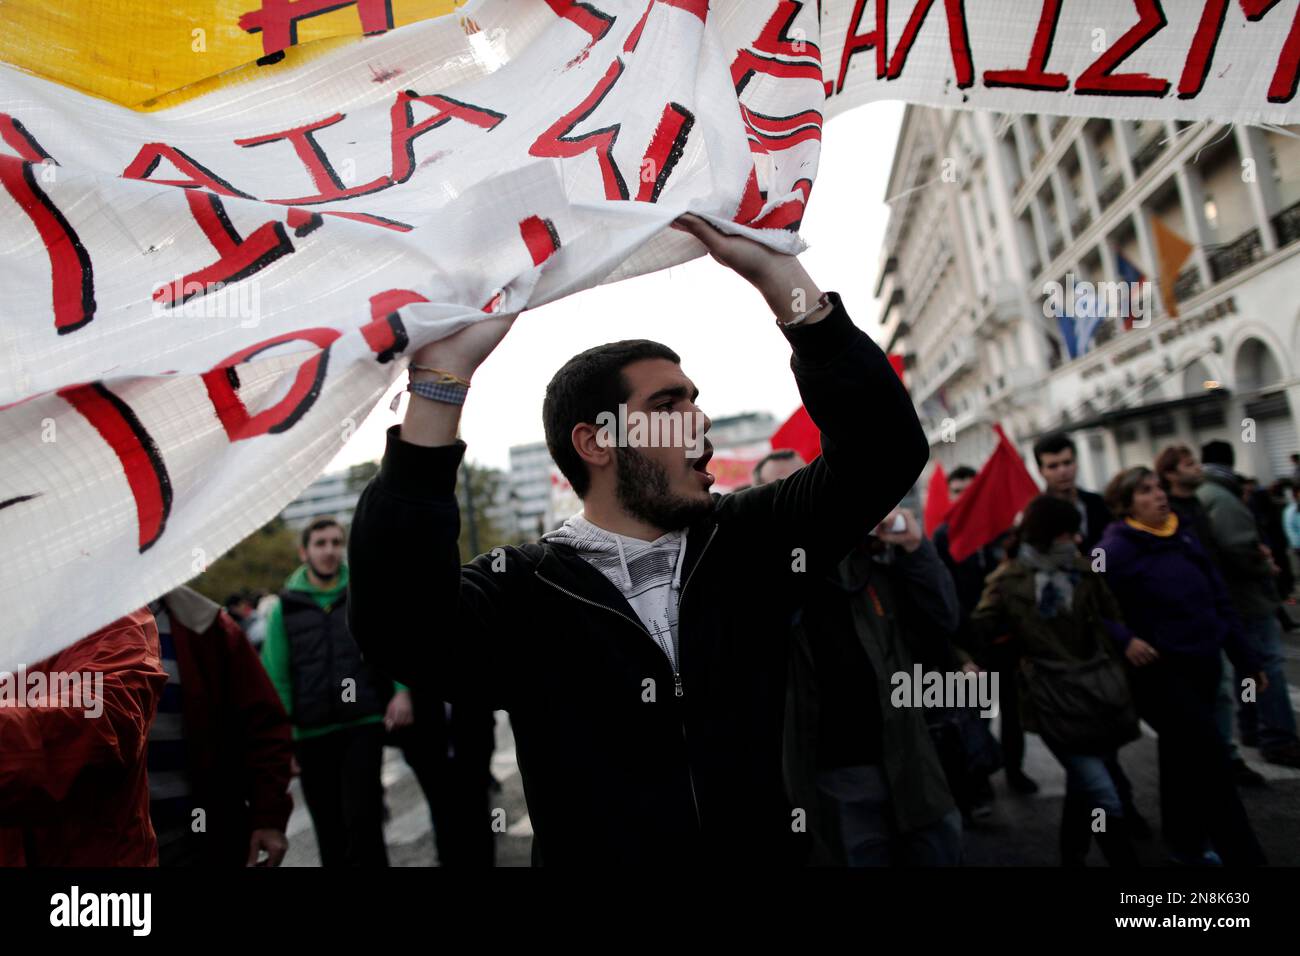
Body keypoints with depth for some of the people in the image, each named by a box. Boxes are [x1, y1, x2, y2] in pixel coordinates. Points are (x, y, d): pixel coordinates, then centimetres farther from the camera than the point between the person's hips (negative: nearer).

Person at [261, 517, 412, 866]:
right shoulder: (285, 607, 4)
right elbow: (276, 676, 2)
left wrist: (401, 690, -16)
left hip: (364, 724, -1)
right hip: (312, 732, 2)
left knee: (362, 821, -8)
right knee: (329, 831, 11)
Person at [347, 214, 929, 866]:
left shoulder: (748, 542, 1)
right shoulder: (519, 593, -8)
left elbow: (884, 446, -5)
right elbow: (400, 628, -26)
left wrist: (774, 268, -11)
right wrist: (444, 372, -31)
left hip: (772, 850, 3)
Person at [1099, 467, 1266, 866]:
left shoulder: (1184, 540, 8)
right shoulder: (1116, 549, -13)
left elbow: (1220, 603, 12)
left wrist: (1246, 658, 13)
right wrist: (1124, 639, -27)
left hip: (1203, 665, 7)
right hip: (1160, 671, -7)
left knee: (1184, 757, 18)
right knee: (1211, 759, -6)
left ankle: (1186, 843, 34)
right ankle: (1242, 855, 6)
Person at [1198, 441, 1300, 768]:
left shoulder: (1200, 496, 12)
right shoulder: (1221, 498, -21)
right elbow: (1239, 547, -31)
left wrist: (1259, 552, 7)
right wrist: (1266, 567, -12)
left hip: (1232, 595, 10)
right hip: (1248, 595, -10)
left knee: (1249, 664, 18)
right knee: (1268, 665, -6)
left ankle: (1251, 729, 27)